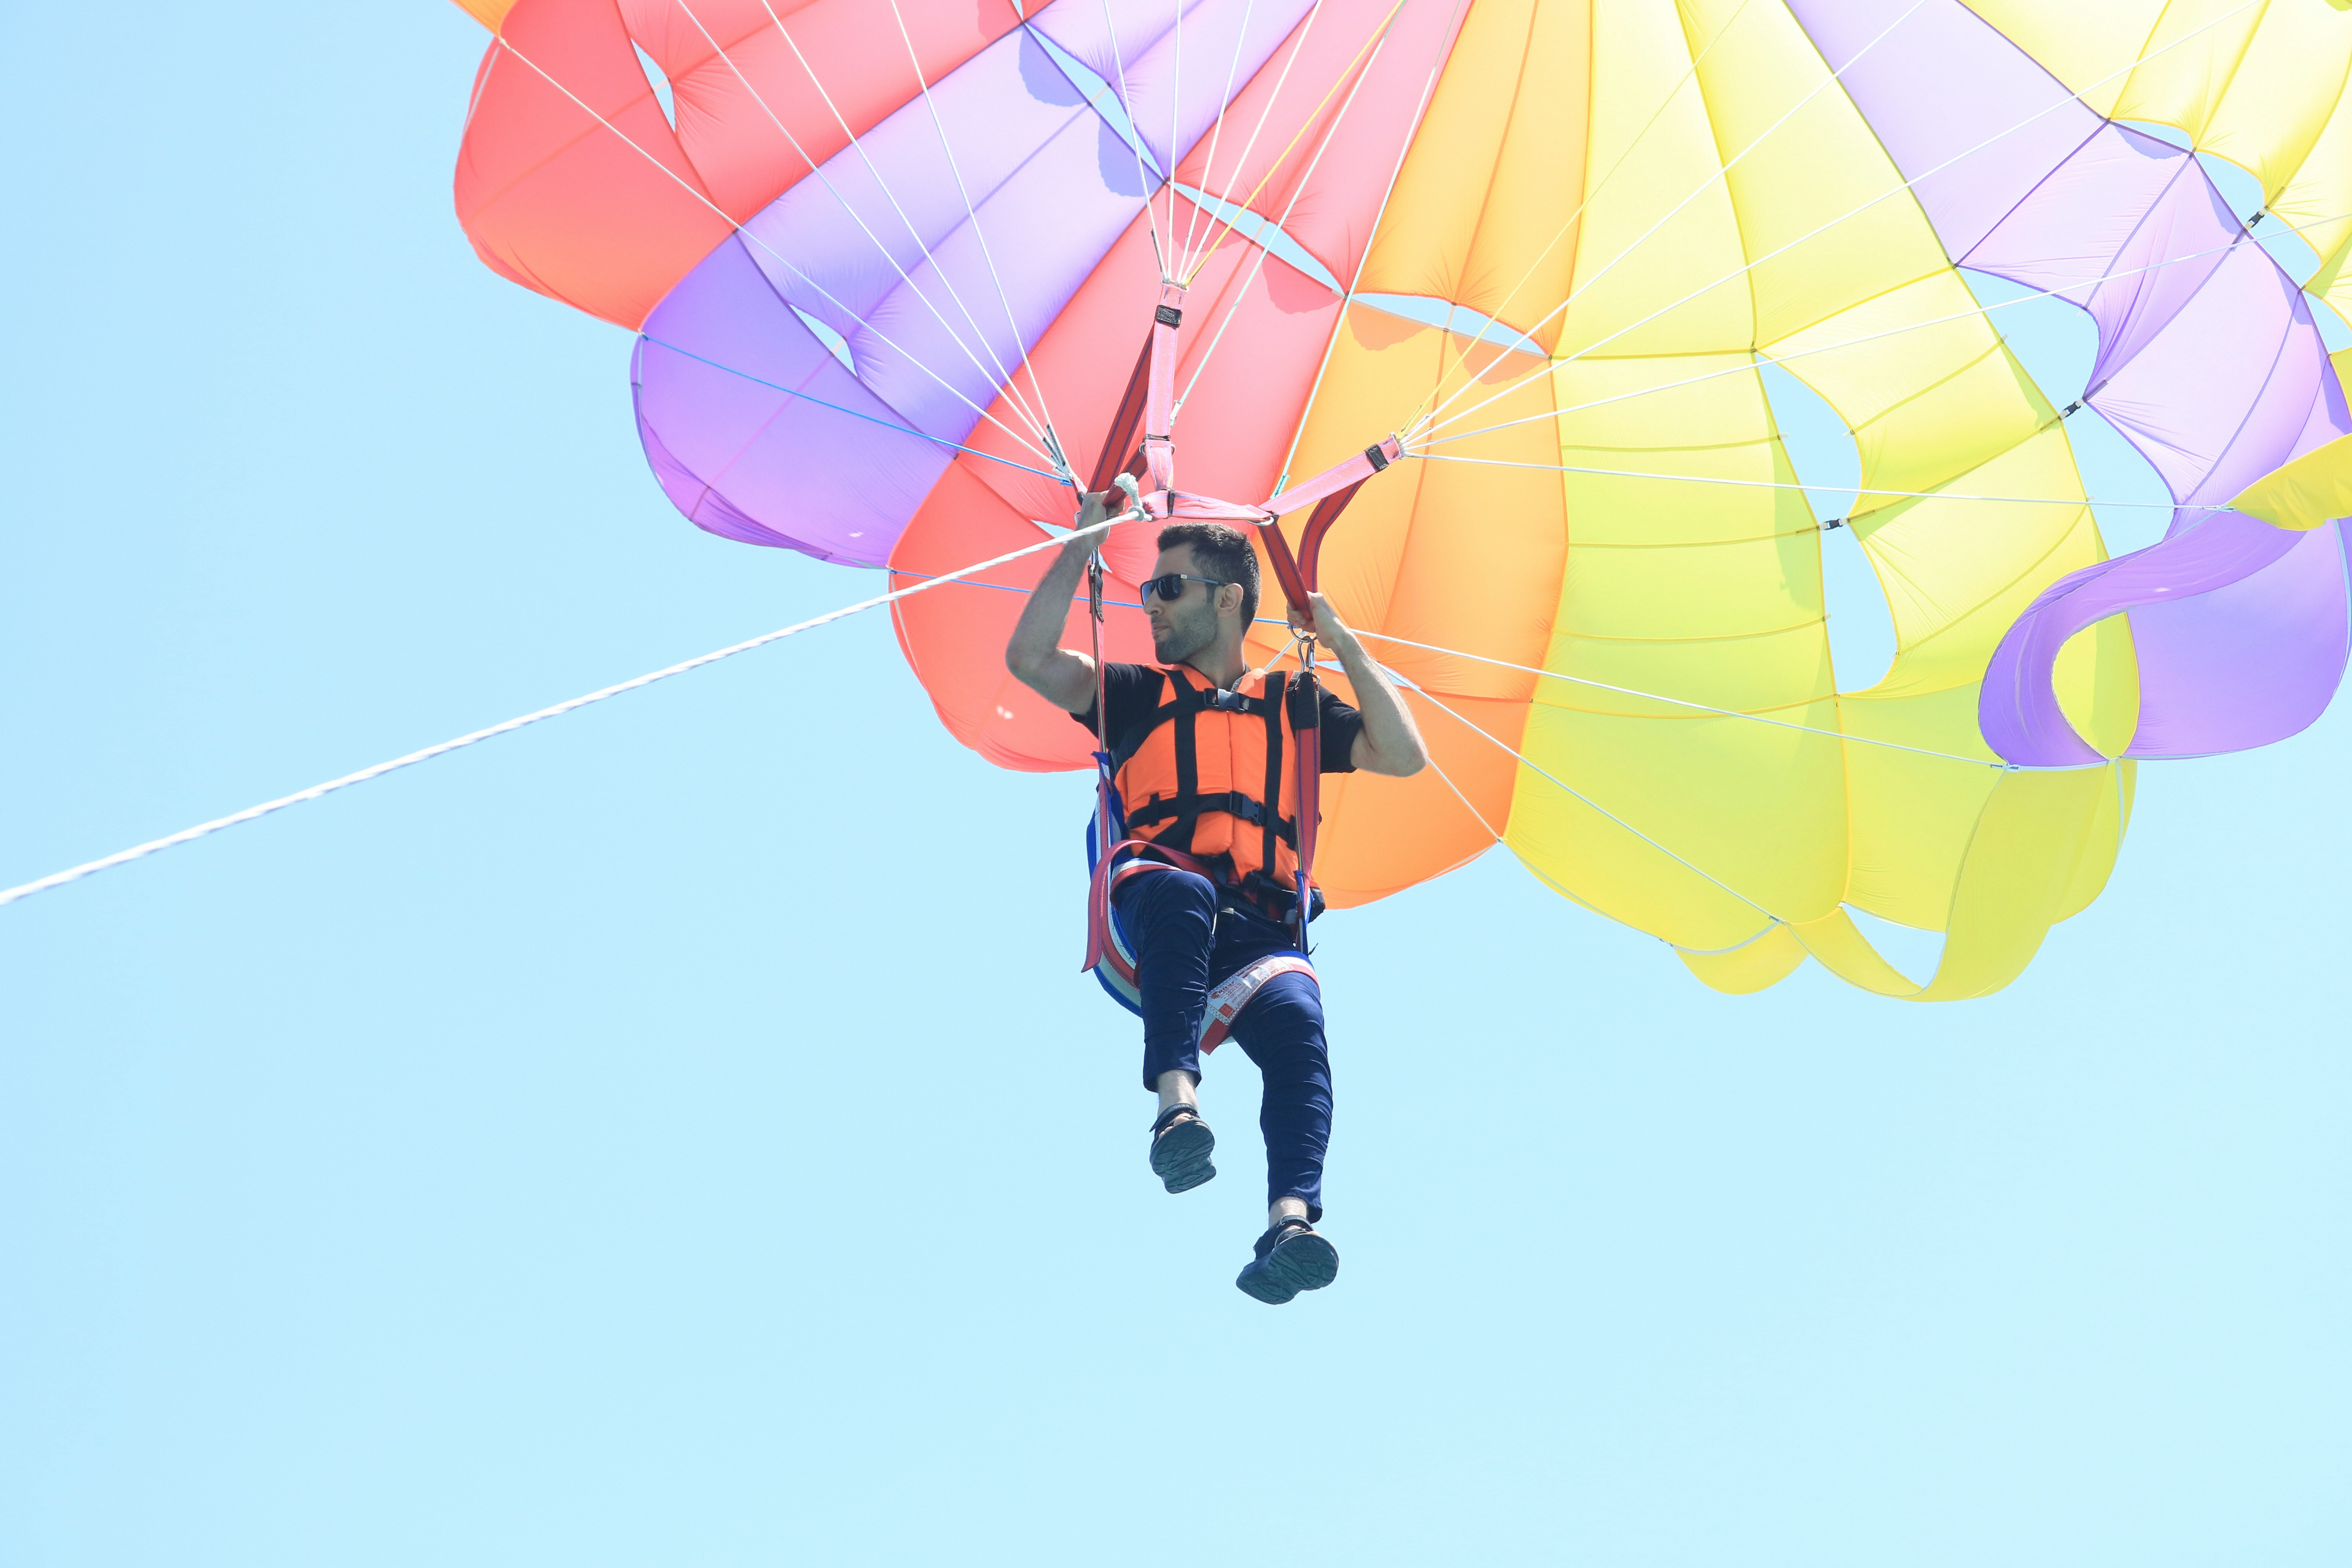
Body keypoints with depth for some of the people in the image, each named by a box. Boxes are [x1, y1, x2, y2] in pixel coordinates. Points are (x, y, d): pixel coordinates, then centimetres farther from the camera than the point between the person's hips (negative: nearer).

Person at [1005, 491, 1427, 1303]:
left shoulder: (1291, 705, 26)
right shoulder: (1139, 695, 25)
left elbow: (1403, 756, 17)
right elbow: (1029, 659, 11)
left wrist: (1346, 646, 15)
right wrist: (1082, 545, 11)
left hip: (1261, 932, 1)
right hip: (1157, 918, -1)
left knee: (1298, 1024, -33)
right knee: (1183, 891, -40)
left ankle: (1290, 1222, -52)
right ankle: (1177, 1102, -56)